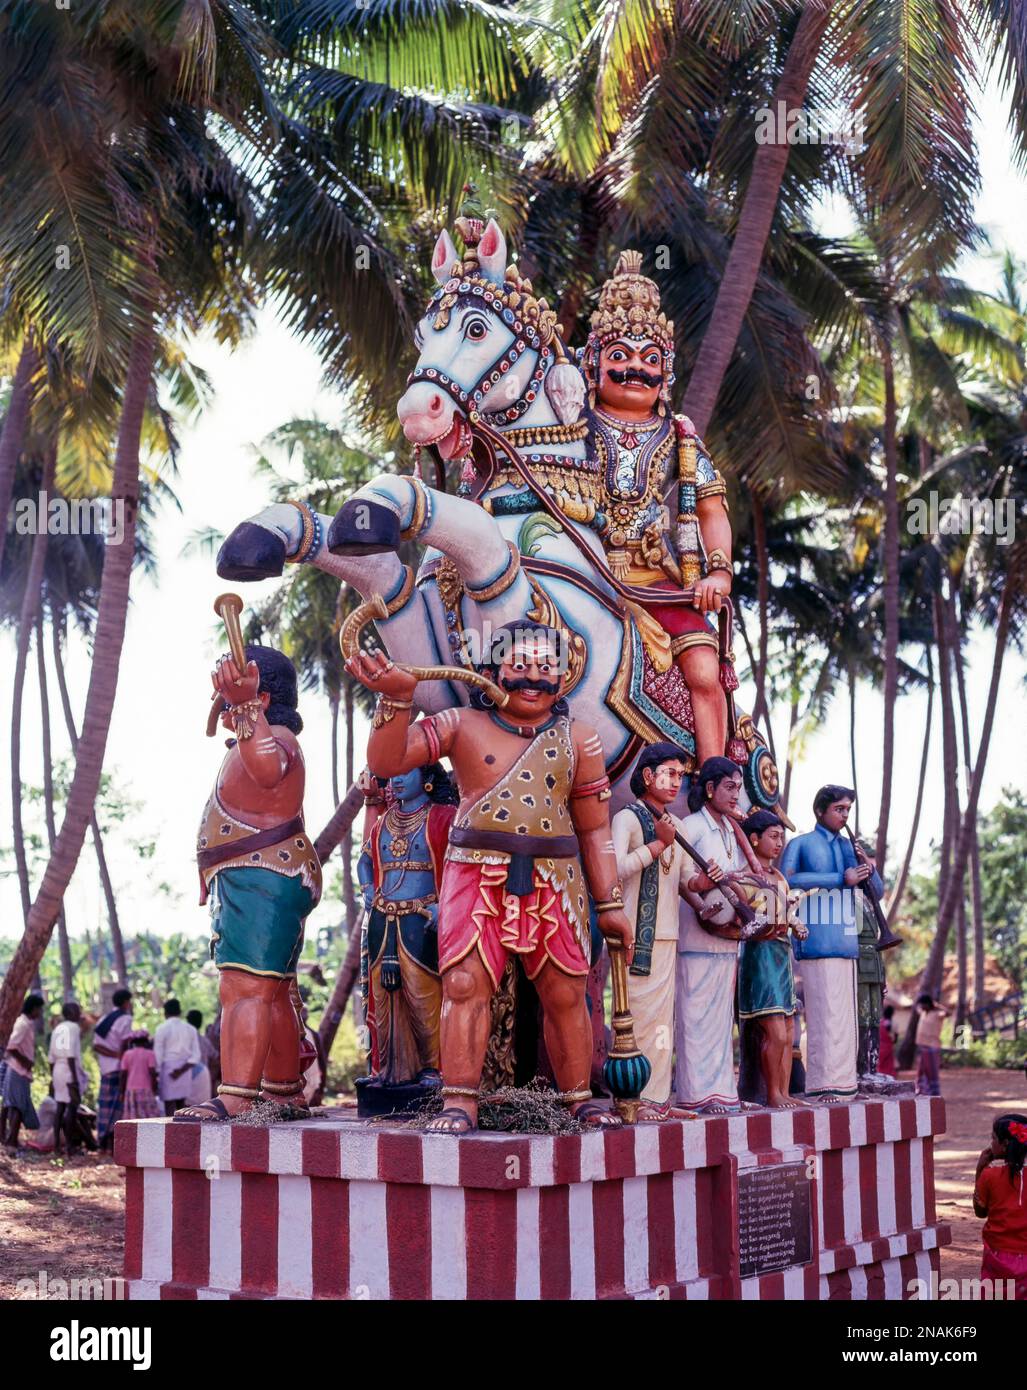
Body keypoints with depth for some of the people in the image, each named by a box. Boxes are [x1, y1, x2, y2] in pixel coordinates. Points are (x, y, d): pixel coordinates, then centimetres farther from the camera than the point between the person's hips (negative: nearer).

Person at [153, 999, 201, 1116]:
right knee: (181, 1105, 13)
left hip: (168, 1069, -5)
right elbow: (196, 1055, 1)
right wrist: (181, 1070, -6)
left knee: (169, 1105, -3)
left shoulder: (162, 1028, -5)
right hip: (185, 1070, 5)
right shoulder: (190, 1029, 8)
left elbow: (158, 1054, -7)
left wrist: (156, 1073, -2)